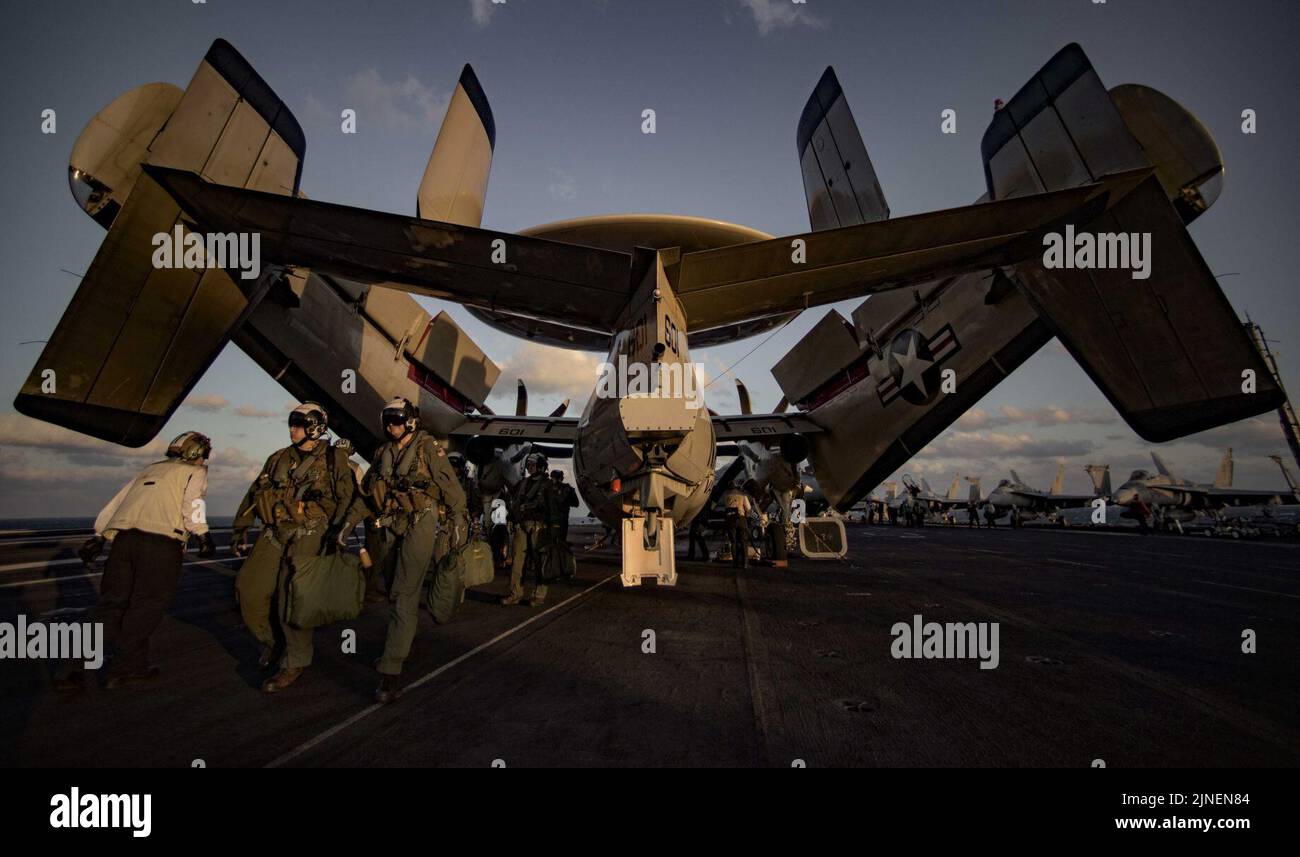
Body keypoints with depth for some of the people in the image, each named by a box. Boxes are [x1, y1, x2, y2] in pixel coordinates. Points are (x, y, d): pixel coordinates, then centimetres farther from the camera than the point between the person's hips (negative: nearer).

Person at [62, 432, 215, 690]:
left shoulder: (149, 470, 31)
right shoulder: (194, 471, 11)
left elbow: (116, 503, 28)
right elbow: (192, 503, -7)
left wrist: (98, 537, 30)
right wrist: (203, 536, -8)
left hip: (123, 537, 6)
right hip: (161, 541, -6)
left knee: (112, 603, 11)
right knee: (147, 605, 2)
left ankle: (83, 669, 8)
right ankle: (127, 668, 6)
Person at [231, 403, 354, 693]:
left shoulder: (334, 459, 1)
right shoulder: (279, 458, 17)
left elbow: (349, 498, -7)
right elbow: (254, 494, 21)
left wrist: (338, 533, -18)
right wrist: (239, 530, 17)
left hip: (308, 535, -6)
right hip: (274, 535, 6)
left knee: (292, 596, -11)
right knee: (248, 588, -1)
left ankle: (295, 661, 6)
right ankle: (273, 640, 24)